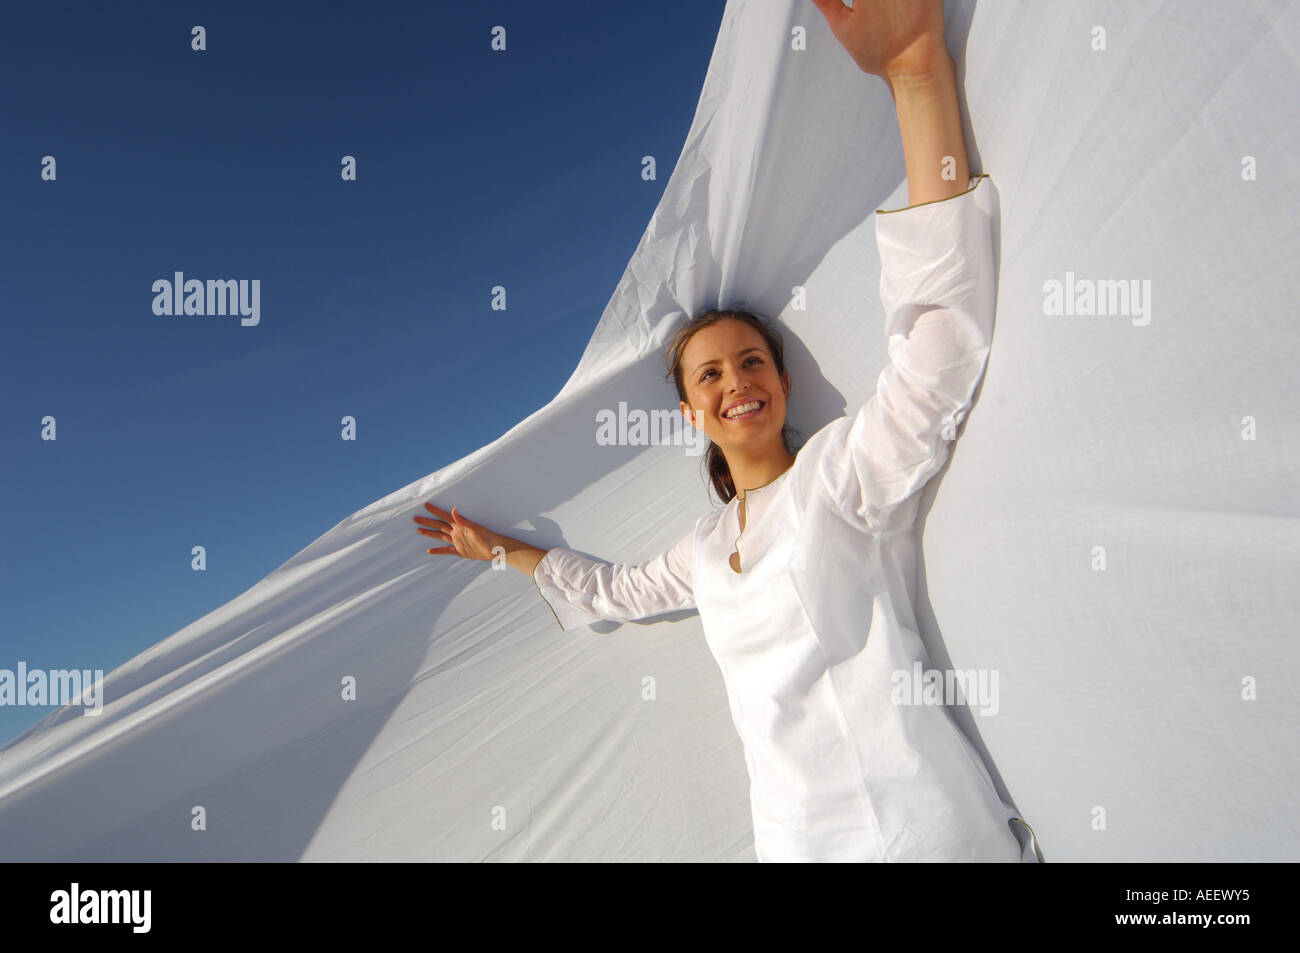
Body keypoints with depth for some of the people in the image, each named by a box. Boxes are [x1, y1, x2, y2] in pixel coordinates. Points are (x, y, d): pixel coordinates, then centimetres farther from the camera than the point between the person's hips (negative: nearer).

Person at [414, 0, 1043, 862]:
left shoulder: (846, 469, -7)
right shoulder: (705, 548, 13)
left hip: (933, 831, -6)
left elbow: (943, 350, -23)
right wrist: (498, 549, 37)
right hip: (795, 839, 6)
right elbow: (618, 591, 31)